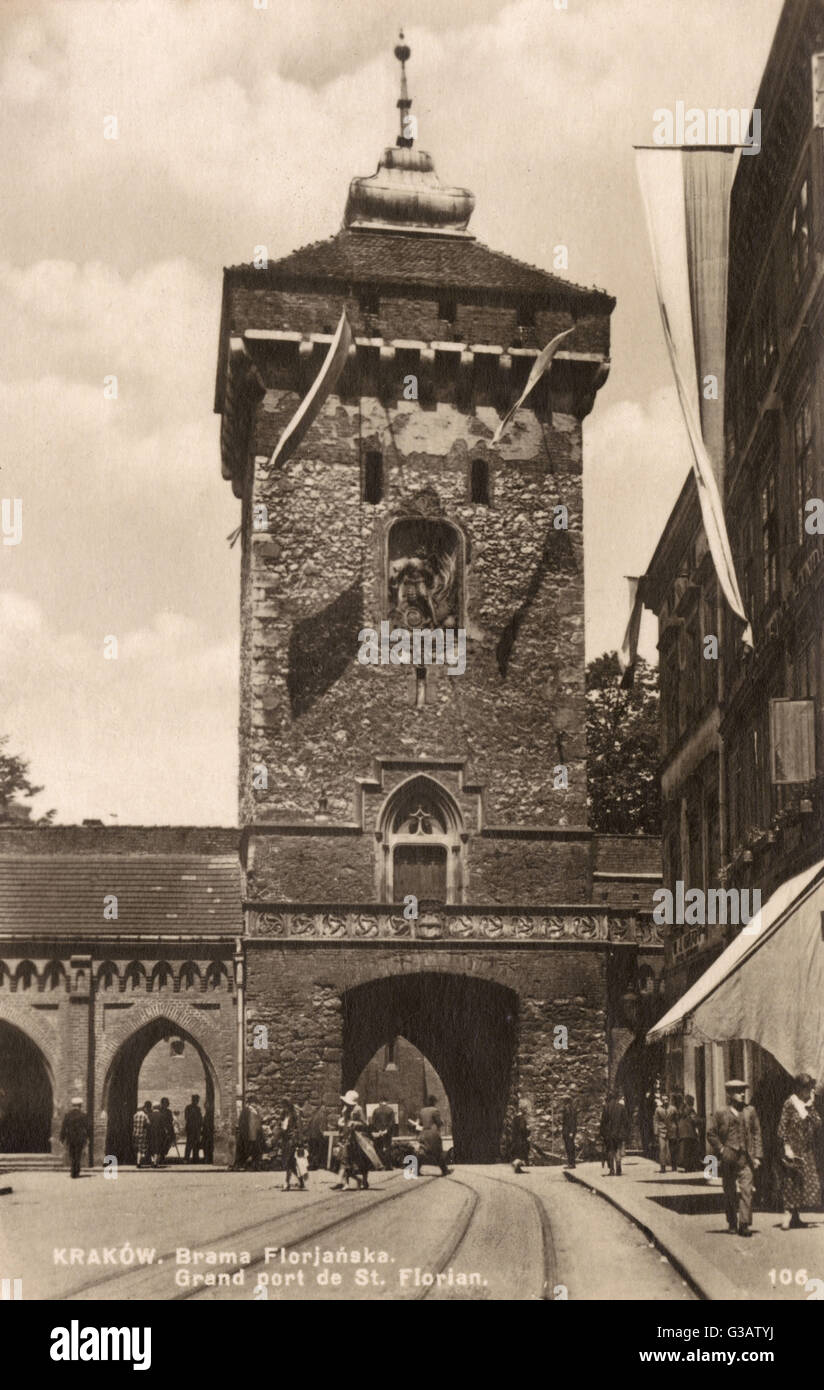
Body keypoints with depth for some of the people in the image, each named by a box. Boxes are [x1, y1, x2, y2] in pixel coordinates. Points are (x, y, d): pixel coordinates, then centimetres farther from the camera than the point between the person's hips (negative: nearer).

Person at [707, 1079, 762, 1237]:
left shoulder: (750, 1111, 7)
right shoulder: (720, 1113, 2)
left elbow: (756, 1134, 8)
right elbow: (711, 1134, 6)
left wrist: (756, 1156, 2)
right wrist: (721, 1150, -4)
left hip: (746, 1157, 0)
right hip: (728, 1157, 0)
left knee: (746, 1190, -10)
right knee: (730, 1193, 9)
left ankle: (745, 1224, -11)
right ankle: (732, 1224, 22)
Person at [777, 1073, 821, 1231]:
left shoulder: (808, 1103, 11)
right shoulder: (790, 1103, -10)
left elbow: (817, 1123, 3)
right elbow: (782, 1127, -12)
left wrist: (810, 1107, -8)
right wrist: (786, 1147, -18)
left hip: (807, 1151, 7)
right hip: (793, 1149, -7)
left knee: (806, 1181, 7)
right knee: (791, 1181, -8)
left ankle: (795, 1217, 14)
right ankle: (787, 1216, -7)